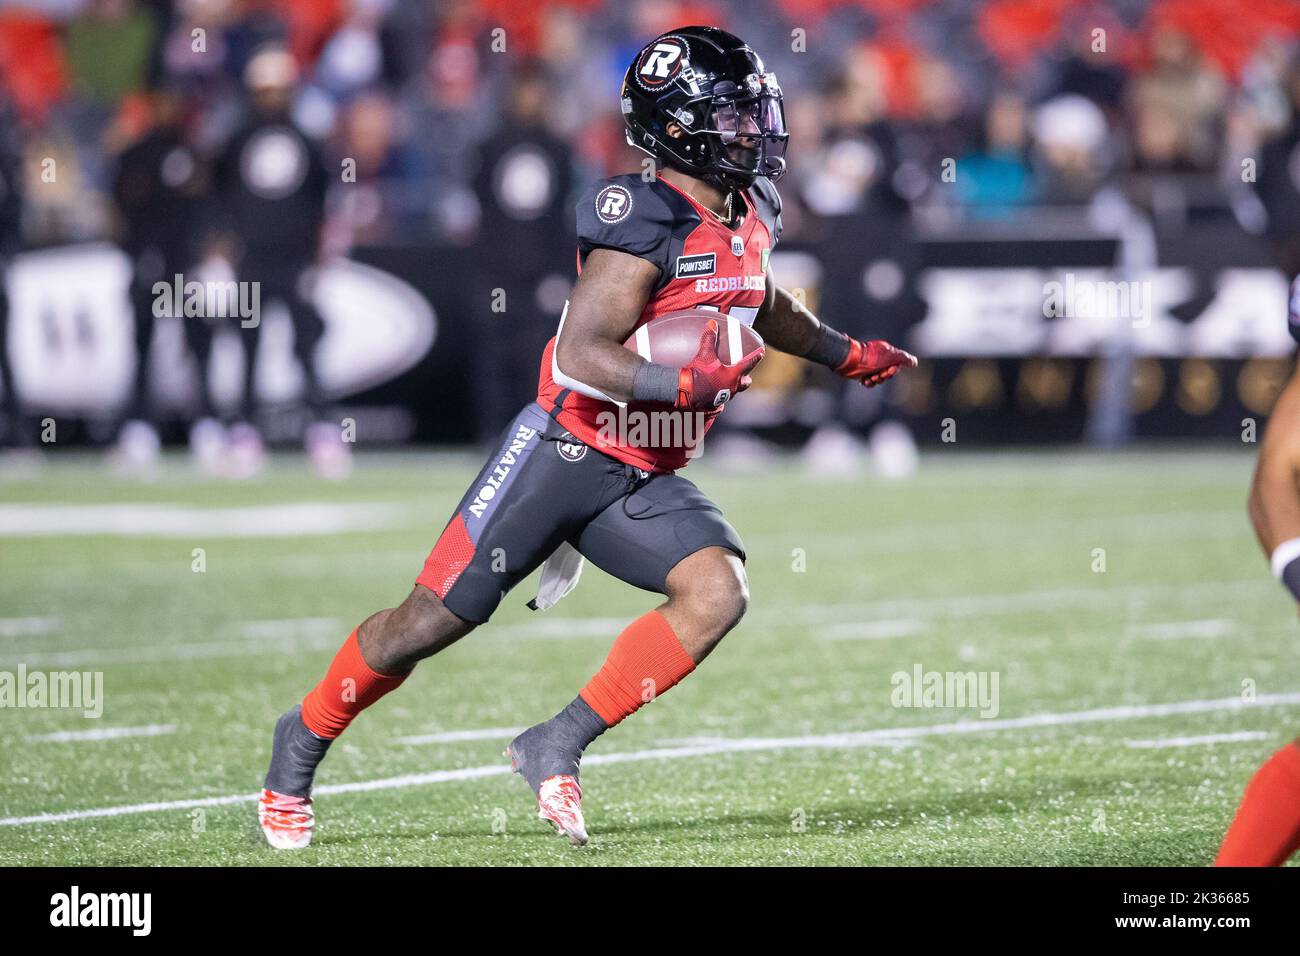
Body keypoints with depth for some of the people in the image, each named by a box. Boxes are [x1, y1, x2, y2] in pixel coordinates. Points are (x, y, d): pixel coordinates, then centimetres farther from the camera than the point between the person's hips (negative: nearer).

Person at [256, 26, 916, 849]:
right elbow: (581, 356, -26)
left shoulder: (747, 218, 7)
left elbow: (766, 308, 31)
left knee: (718, 594, -18)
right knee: (432, 622, -1)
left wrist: (849, 355, 34)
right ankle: (306, 739, 24)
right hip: (564, 451, -7)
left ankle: (556, 748, -10)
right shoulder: (647, 223, -19)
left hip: (645, 481, 7)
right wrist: (687, 383, -34)